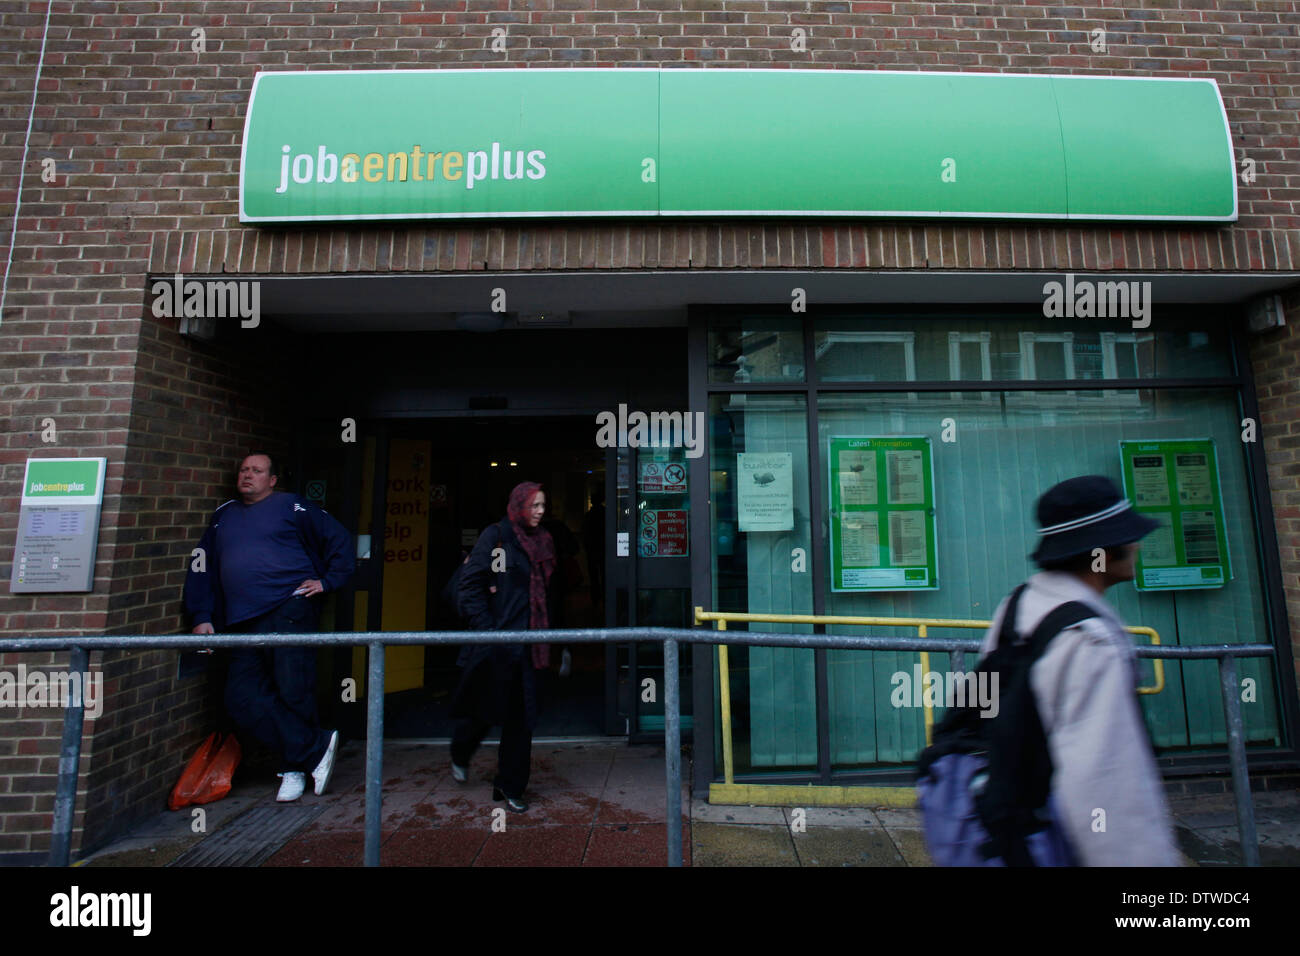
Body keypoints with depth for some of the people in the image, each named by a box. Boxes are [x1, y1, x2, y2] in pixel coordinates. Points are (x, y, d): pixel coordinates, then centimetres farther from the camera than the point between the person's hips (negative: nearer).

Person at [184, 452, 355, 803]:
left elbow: (339, 538, 5)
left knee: (293, 692, -5)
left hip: (289, 610, -6)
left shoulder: (291, 507, 4)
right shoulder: (223, 516, 21)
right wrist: (202, 616, 11)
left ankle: (295, 769, 15)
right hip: (243, 623, 6)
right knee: (241, 698, -6)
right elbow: (202, 567, 20)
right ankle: (316, 748, 0)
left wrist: (327, 580, -1)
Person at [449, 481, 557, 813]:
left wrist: (546, 633, 9)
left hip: (527, 643, 5)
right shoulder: (495, 536, -6)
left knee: (521, 716, 8)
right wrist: (485, 627, -14)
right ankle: (460, 755, 42)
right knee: (486, 707, 9)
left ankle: (511, 786, 24)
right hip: (494, 640, -5)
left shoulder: (542, 542, 11)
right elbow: (470, 583, -9)